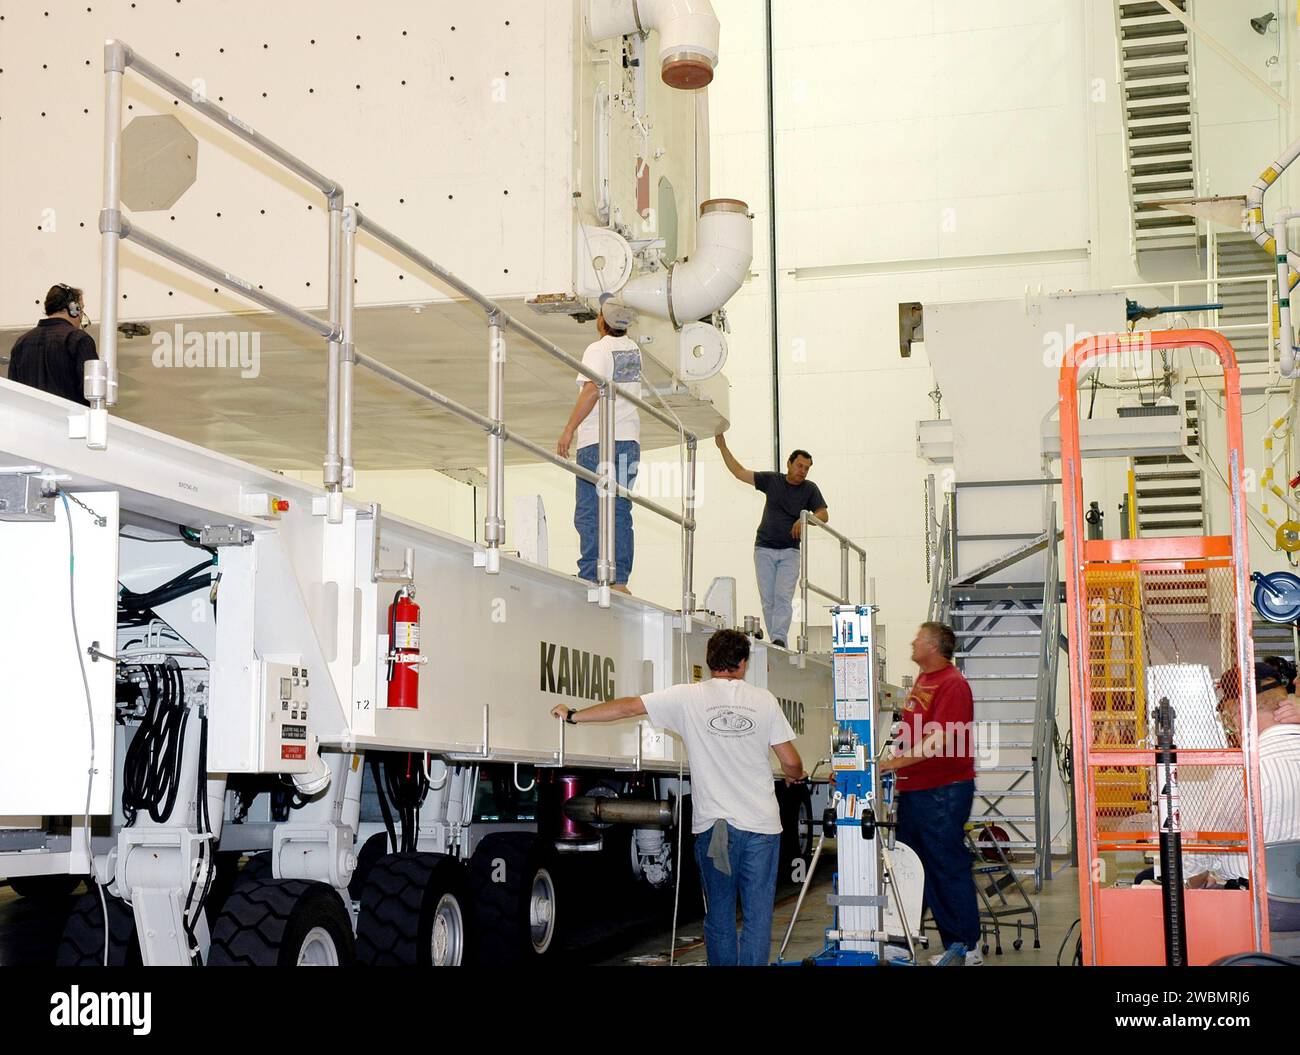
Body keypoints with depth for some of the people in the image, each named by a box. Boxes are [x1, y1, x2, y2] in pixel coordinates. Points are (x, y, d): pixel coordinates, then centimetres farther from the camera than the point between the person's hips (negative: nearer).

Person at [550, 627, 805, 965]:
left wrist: (573, 715, 13)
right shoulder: (764, 700, 3)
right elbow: (791, 763, 5)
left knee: (720, 915, 12)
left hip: (714, 825, 0)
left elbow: (628, 707, 1)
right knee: (758, 915, 3)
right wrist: (795, 776, 29)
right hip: (762, 824, 0)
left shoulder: (688, 697, 0)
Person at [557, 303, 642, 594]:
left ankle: (590, 578, -11)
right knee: (620, 512, 7)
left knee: (589, 513, -5)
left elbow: (593, 390, -19)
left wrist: (568, 430, -17)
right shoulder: (634, 349, 13)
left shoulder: (598, 349, -7)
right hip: (629, 439, 7)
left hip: (599, 441, -6)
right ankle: (619, 580, 5)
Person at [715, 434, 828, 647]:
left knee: (783, 597, -16)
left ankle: (779, 639, -26)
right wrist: (723, 447, 0)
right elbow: (739, 472, 5)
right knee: (768, 600, -2)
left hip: (789, 551, -1)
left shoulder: (810, 489, 3)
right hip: (764, 549, 1)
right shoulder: (771, 480, 4)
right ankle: (775, 641, 1)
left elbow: (823, 515, -3)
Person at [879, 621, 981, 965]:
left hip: (943, 790, -10)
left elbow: (939, 741, -23)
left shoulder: (952, 684, -14)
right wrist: (896, 766, 17)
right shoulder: (922, 681, 15)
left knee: (948, 866, -4)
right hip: (914, 789, 10)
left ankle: (966, 948, 4)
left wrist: (896, 762, -27)